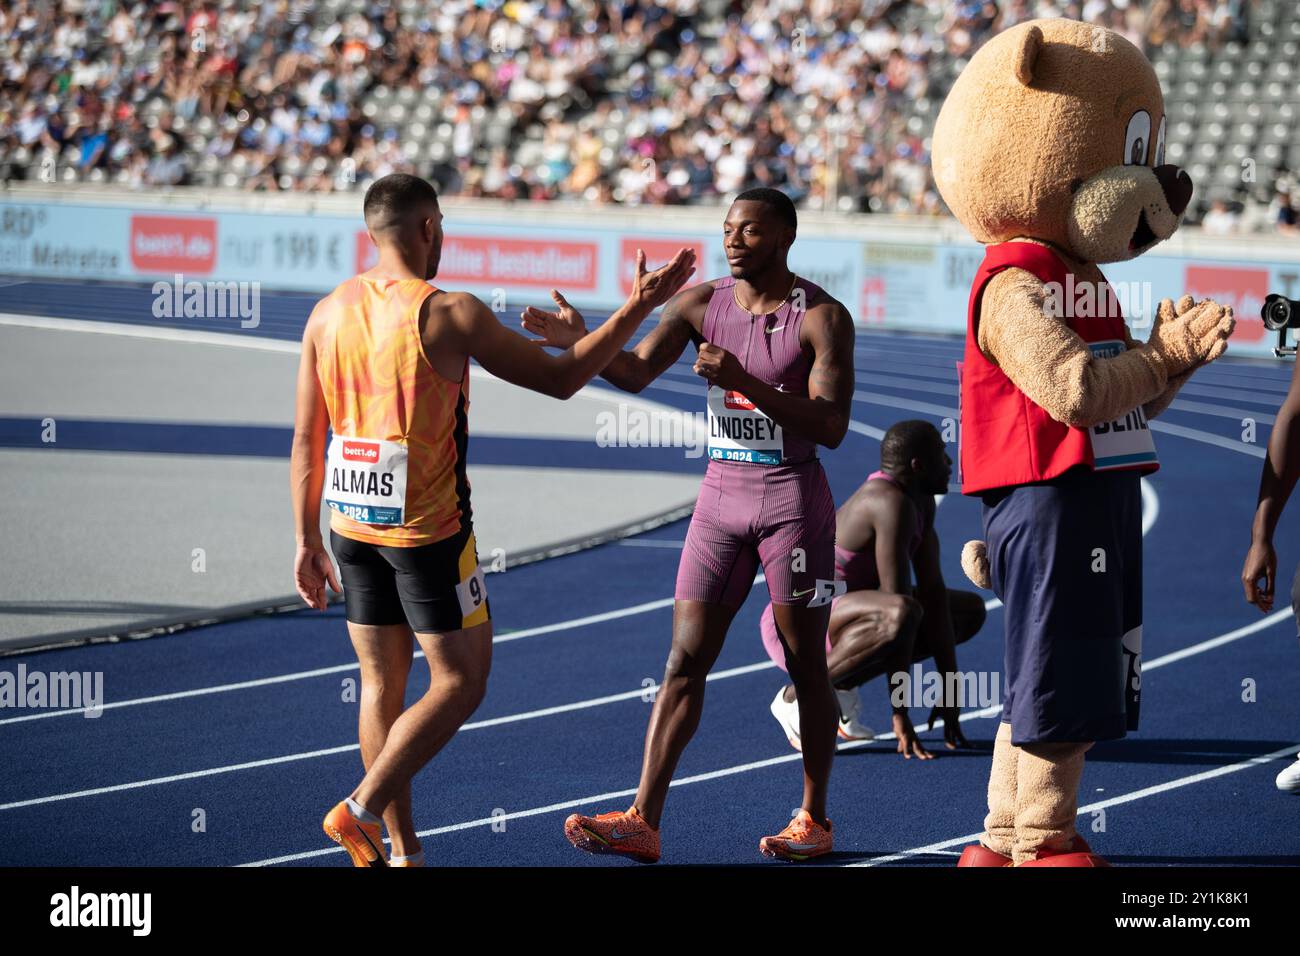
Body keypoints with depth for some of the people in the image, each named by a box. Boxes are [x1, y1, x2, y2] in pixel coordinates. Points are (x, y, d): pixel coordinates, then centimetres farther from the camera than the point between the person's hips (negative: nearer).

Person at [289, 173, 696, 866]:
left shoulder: (327, 314, 4)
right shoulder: (449, 315, -14)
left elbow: (306, 439, 7)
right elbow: (559, 380, -8)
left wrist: (308, 540, 14)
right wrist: (636, 310, -1)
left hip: (352, 523, 6)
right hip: (427, 526, -6)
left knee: (383, 684, 13)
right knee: (460, 682, 5)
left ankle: (403, 850, 16)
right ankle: (361, 811, -5)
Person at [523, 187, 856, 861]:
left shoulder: (821, 317, -11)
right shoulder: (701, 303, 3)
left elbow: (831, 426, -19)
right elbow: (636, 373, -5)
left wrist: (745, 382, -29)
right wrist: (579, 342, -25)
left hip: (793, 501, -4)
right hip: (720, 497, 4)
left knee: (806, 667, 4)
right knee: (685, 661, -1)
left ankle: (814, 819, 18)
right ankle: (643, 823, -4)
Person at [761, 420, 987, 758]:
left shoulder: (920, 501, 3)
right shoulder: (893, 504, -26)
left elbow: (933, 592, 2)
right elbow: (901, 605, -27)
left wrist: (948, 691, -2)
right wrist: (900, 714, -27)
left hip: (838, 617, 10)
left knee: (972, 610, 15)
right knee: (902, 615, -40)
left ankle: (841, 684, 7)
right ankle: (797, 693, -15)